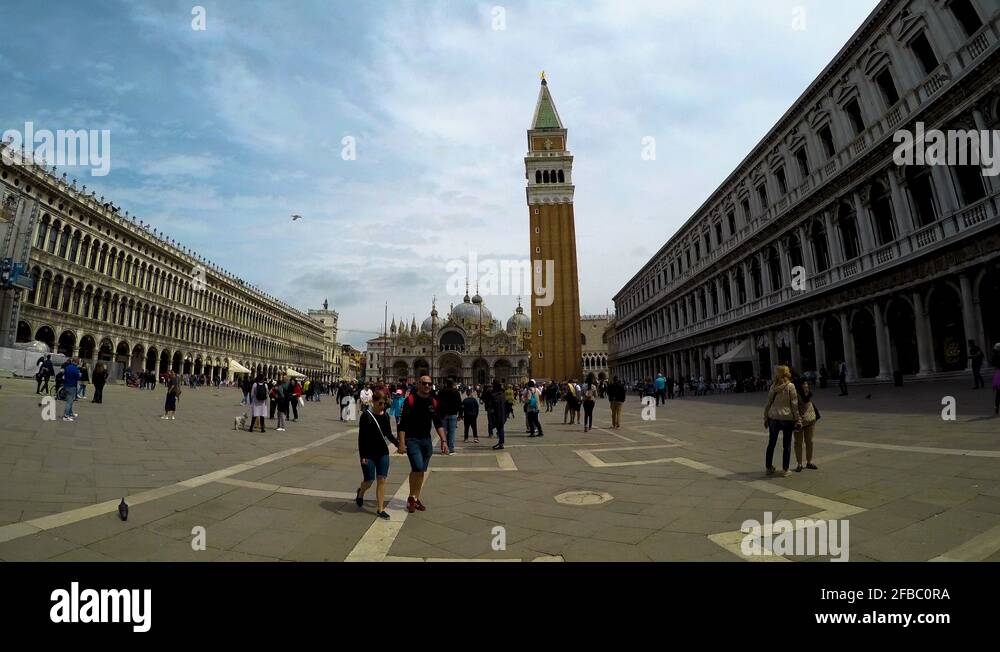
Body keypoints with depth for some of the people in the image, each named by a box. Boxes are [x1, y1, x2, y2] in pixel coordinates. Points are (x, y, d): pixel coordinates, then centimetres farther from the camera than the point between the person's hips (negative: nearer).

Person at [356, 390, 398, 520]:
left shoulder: (385, 416, 4)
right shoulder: (366, 416, -11)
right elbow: (361, 437, -11)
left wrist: (397, 443, -1)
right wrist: (362, 456, -14)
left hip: (383, 452, 4)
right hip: (369, 453, -4)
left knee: (381, 480, 2)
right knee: (369, 480, 3)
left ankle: (380, 509, 11)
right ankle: (360, 492, 38)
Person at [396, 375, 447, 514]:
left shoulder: (433, 402, 6)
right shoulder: (410, 400, -10)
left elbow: (438, 423, 13)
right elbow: (403, 424, -12)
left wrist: (443, 441, 6)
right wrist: (402, 443, -17)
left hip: (427, 440, 5)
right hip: (412, 440, -5)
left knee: (421, 471, 11)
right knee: (418, 467, -17)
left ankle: (416, 499, 25)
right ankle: (411, 498, 2)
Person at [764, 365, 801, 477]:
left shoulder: (773, 387, 3)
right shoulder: (790, 386, -7)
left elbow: (768, 403, 6)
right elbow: (794, 404, -8)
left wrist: (766, 418, 14)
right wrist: (798, 419, -2)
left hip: (773, 418, 3)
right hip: (787, 418, -3)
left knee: (771, 444, 13)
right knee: (786, 445, 7)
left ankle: (768, 468, 19)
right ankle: (785, 470, 9)